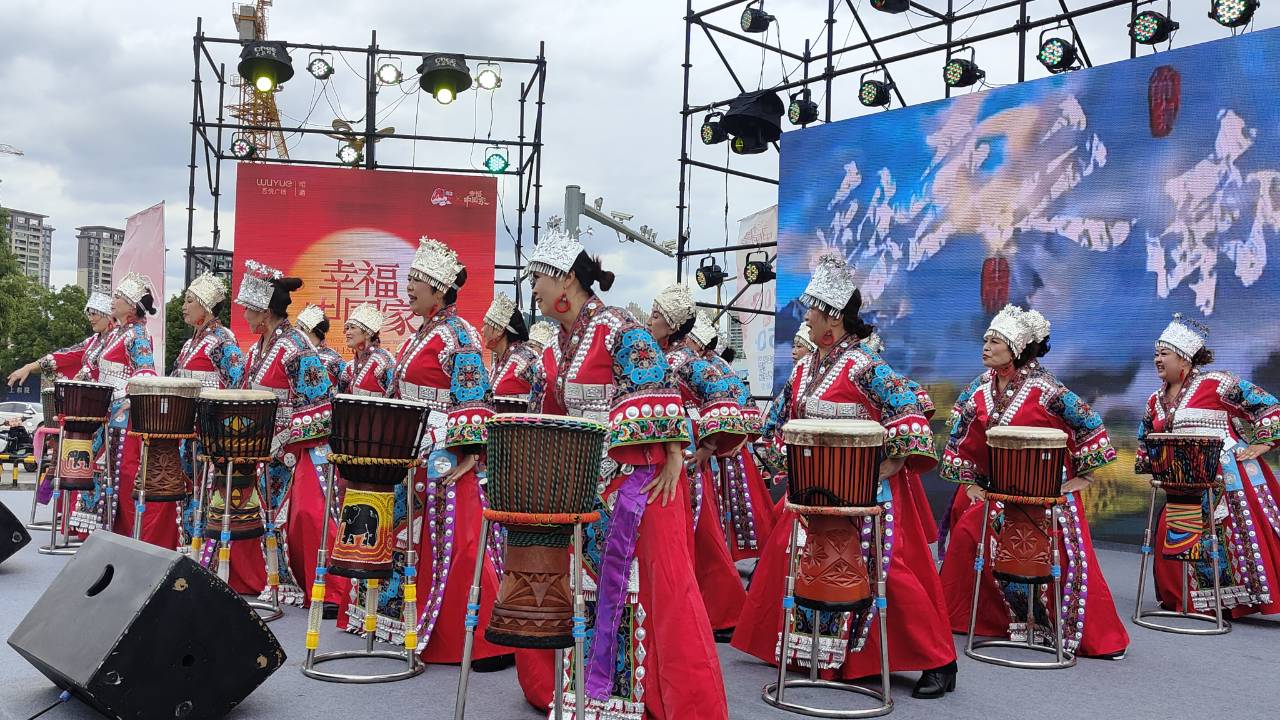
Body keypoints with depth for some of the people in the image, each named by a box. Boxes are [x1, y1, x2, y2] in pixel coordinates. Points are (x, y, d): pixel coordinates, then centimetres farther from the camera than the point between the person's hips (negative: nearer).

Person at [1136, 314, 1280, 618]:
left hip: (1229, 476, -7)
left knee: (1243, 538, -4)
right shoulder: (1156, 400, 12)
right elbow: (1146, 439, 27)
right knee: (1174, 539, 6)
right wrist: (1154, 467, 17)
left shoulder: (1215, 383, -9)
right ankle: (1187, 600, 21)